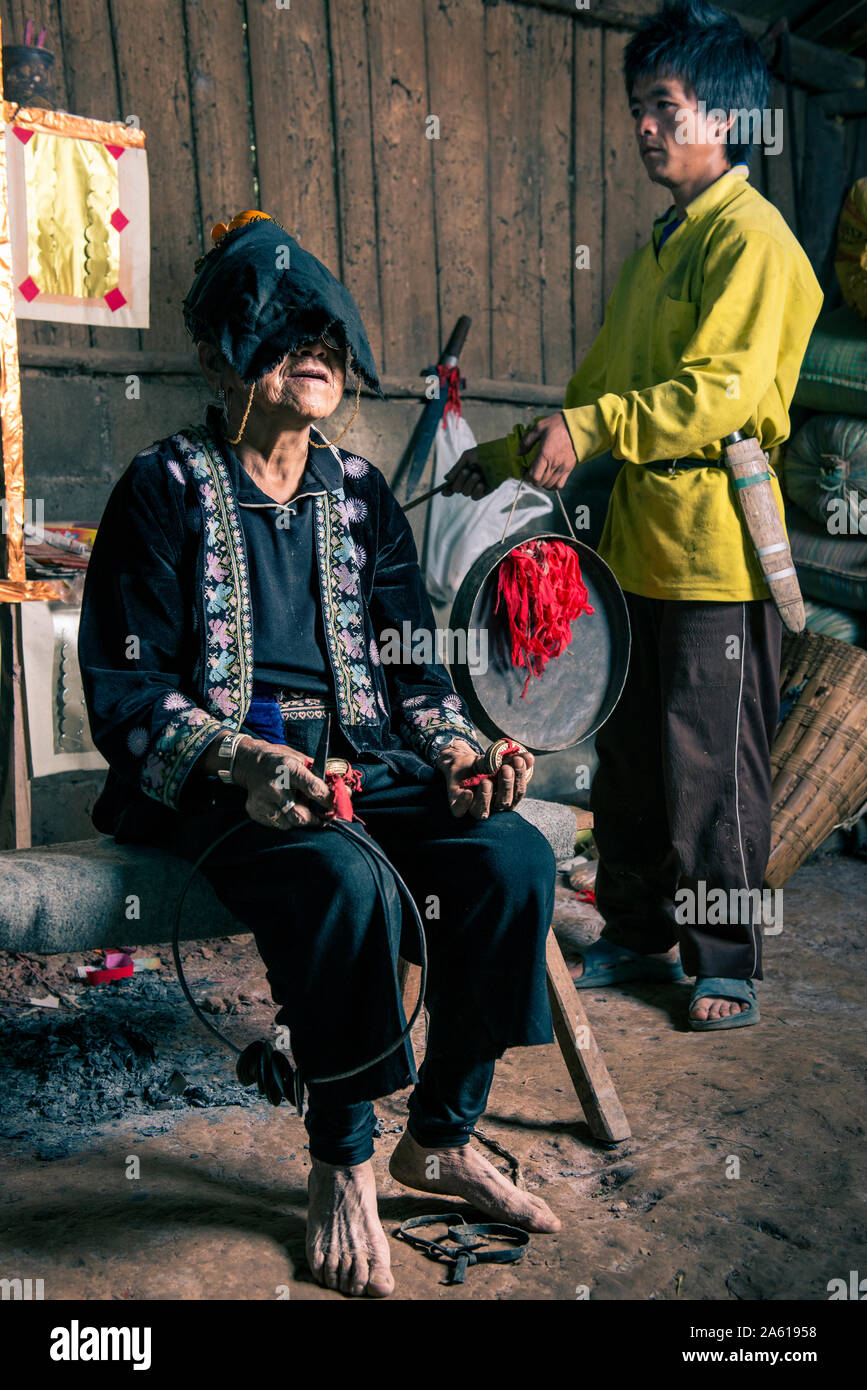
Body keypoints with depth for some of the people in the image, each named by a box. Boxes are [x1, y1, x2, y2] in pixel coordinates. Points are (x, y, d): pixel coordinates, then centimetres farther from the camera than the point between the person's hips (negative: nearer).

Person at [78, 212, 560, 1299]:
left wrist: (458, 753, -6)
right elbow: (125, 690, -7)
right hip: (214, 779, -5)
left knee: (515, 857, -20)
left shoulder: (360, 495, 14)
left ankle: (441, 1135, 0)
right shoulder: (166, 490, -1)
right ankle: (342, 1165, -10)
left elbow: (410, 665, 14)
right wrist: (243, 761, -24)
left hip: (363, 757, 5)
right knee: (347, 883, -35)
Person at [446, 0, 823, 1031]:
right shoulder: (658, 246, 22)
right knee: (627, 758, 12)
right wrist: (509, 457, 21)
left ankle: (726, 963, 12)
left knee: (711, 767, -2)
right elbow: (600, 389, 25)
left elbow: (726, 389, -20)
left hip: (714, 551, -8)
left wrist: (592, 428, -26)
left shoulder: (750, 235, -6)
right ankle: (637, 936, 26)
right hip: (637, 540, 8)